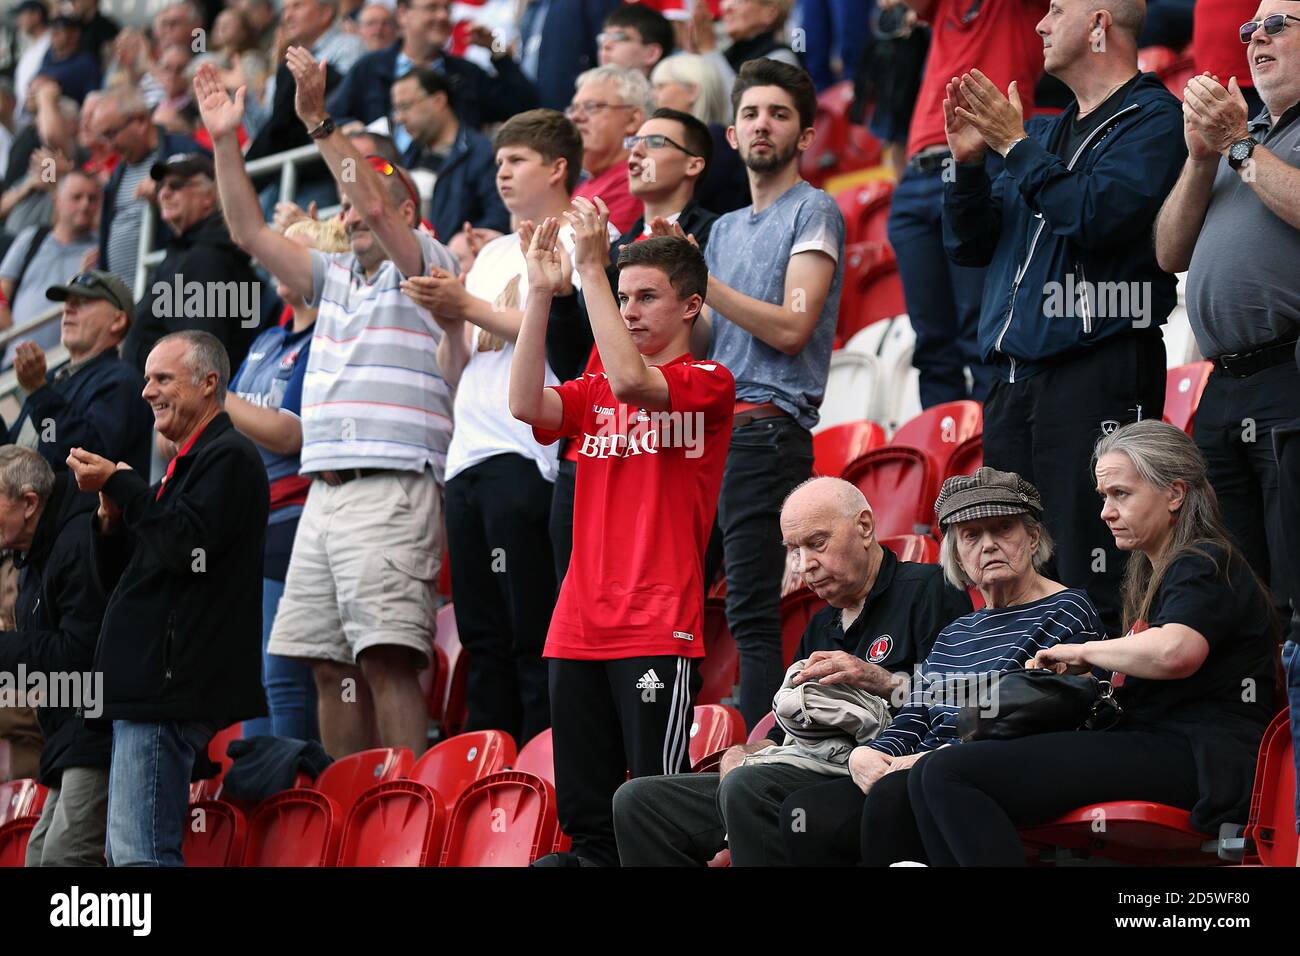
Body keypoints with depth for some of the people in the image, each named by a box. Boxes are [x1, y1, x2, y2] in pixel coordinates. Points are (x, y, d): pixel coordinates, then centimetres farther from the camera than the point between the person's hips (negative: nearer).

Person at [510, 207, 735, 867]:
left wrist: (592, 267, -17)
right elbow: (526, 405, -1)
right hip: (578, 629, 6)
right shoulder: (594, 395, 19)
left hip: (658, 631, -6)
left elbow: (632, 379, -18)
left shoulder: (708, 385, 1)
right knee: (585, 815, 5)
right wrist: (540, 293, -4)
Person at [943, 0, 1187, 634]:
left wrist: (1017, 148, -9)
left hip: (1099, 369, -8)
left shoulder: (1154, 118, -2)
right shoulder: (1048, 132, 22)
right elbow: (968, 246, 20)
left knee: (1093, 583, -13)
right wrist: (968, 162, 4)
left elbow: (1096, 217, -18)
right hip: (1014, 380, 8)